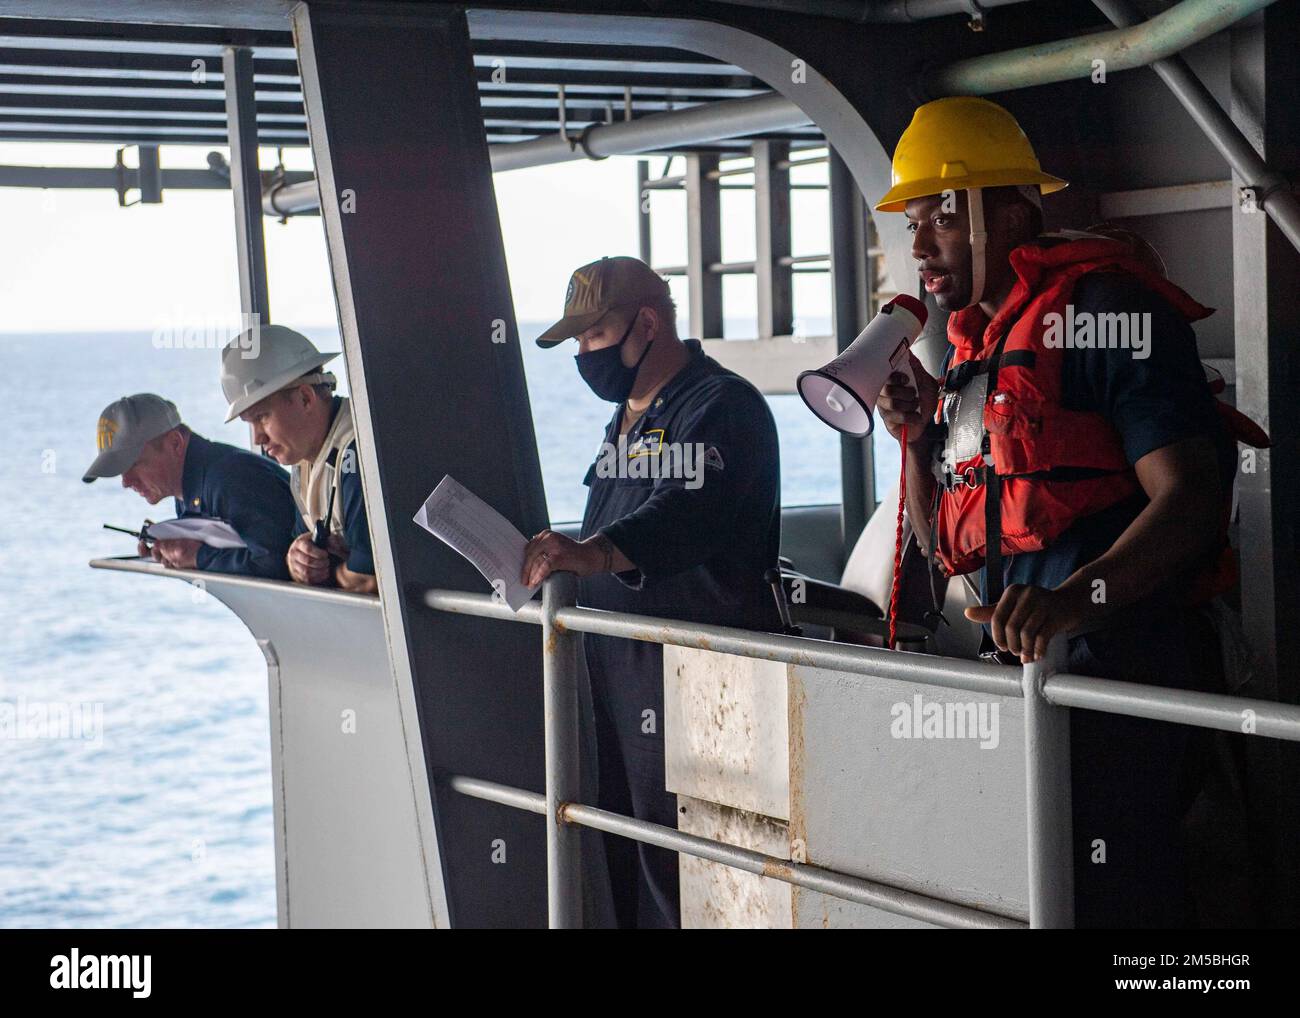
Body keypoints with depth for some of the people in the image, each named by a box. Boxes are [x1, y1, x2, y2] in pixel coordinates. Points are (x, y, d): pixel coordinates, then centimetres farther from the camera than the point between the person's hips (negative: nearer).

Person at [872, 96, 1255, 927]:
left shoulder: (1103, 308, -10)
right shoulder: (974, 346, 17)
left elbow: (1191, 498, -20)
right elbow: (947, 542, 23)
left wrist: (1075, 597, -35)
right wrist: (918, 436, 6)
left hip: (1121, 664, -9)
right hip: (1024, 669, 9)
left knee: (1111, 898, -12)